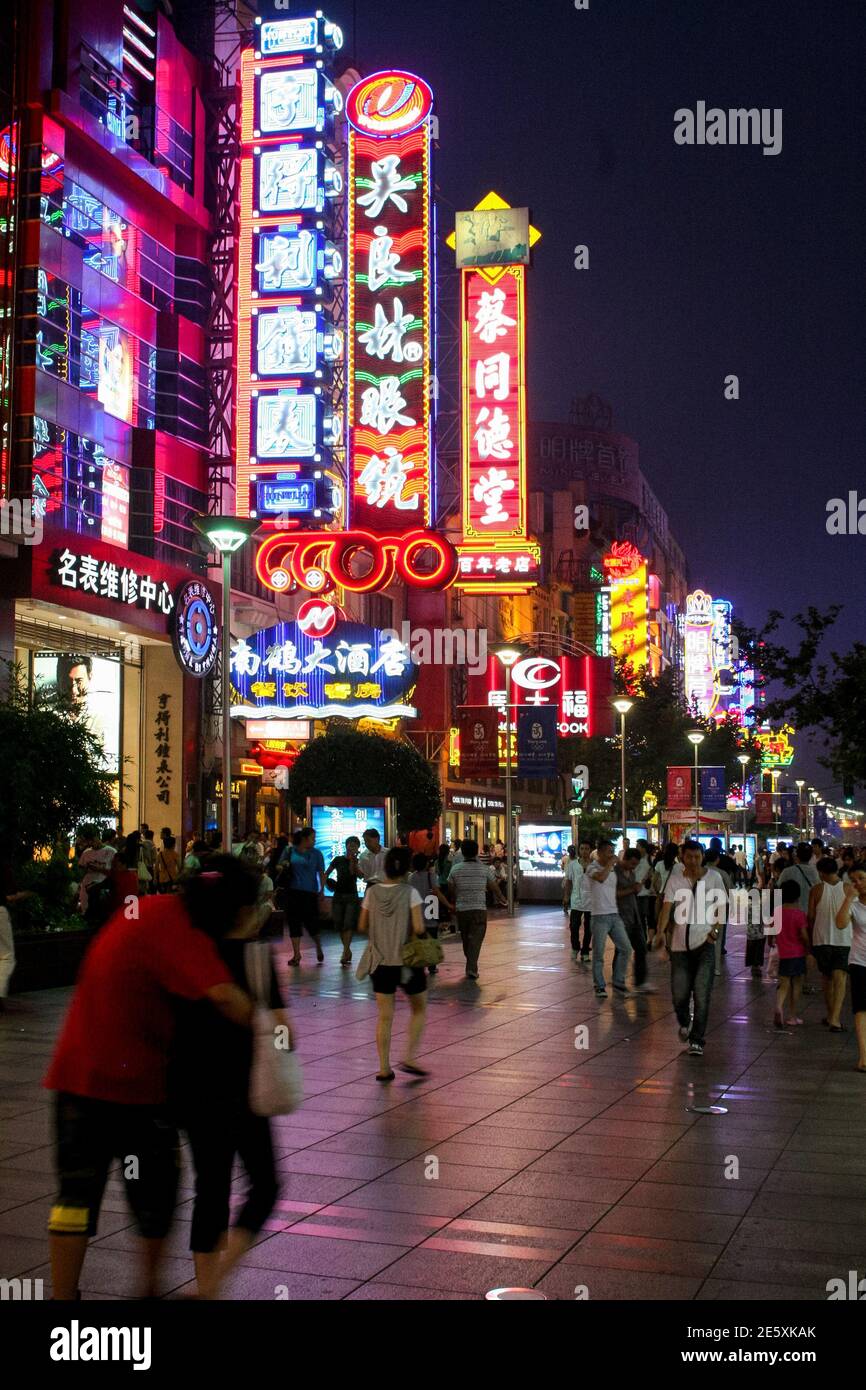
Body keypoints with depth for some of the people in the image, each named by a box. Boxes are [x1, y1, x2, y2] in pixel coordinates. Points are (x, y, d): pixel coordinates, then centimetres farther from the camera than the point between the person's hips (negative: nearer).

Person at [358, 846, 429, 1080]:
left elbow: (362, 927, 3)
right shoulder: (410, 893, -12)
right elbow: (419, 928, -18)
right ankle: (409, 1058, 7)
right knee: (419, 1009, 16)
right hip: (406, 962, -3)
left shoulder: (372, 892, -2)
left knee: (384, 1016, 9)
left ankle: (384, 1068, 9)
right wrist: (412, 938, 3)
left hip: (379, 962, 3)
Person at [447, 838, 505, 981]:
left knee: (466, 939, 17)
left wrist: (453, 903, 26)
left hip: (461, 909, 2)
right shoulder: (485, 869, -2)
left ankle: (471, 967, 28)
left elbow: (451, 890, 6)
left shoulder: (455, 869, -1)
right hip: (479, 909, -2)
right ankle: (472, 969, -12)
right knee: (476, 939, -2)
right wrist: (502, 900, 26)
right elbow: (495, 888, 6)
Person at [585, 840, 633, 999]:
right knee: (598, 954, 0)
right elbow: (600, 878, -32)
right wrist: (610, 863, -20)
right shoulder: (592, 868, -9)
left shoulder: (613, 869, 13)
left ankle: (618, 982, 18)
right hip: (600, 916, -7)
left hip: (614, 915, 7)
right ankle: (599, 986, 11)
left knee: (625, 948, 5)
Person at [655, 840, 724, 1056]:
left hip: (704, 942, -1)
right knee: (679, 994, 4)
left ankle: (697, 1040, 0)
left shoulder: (713, 877, 2)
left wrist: (716, 929, -7)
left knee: (702, 994, -8)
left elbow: (721, 907, 8)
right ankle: (684, 1023, 36)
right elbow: (667, 906, -8)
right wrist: (660, 931, -24)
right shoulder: (675, 879, 2)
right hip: (680, 943, 1)